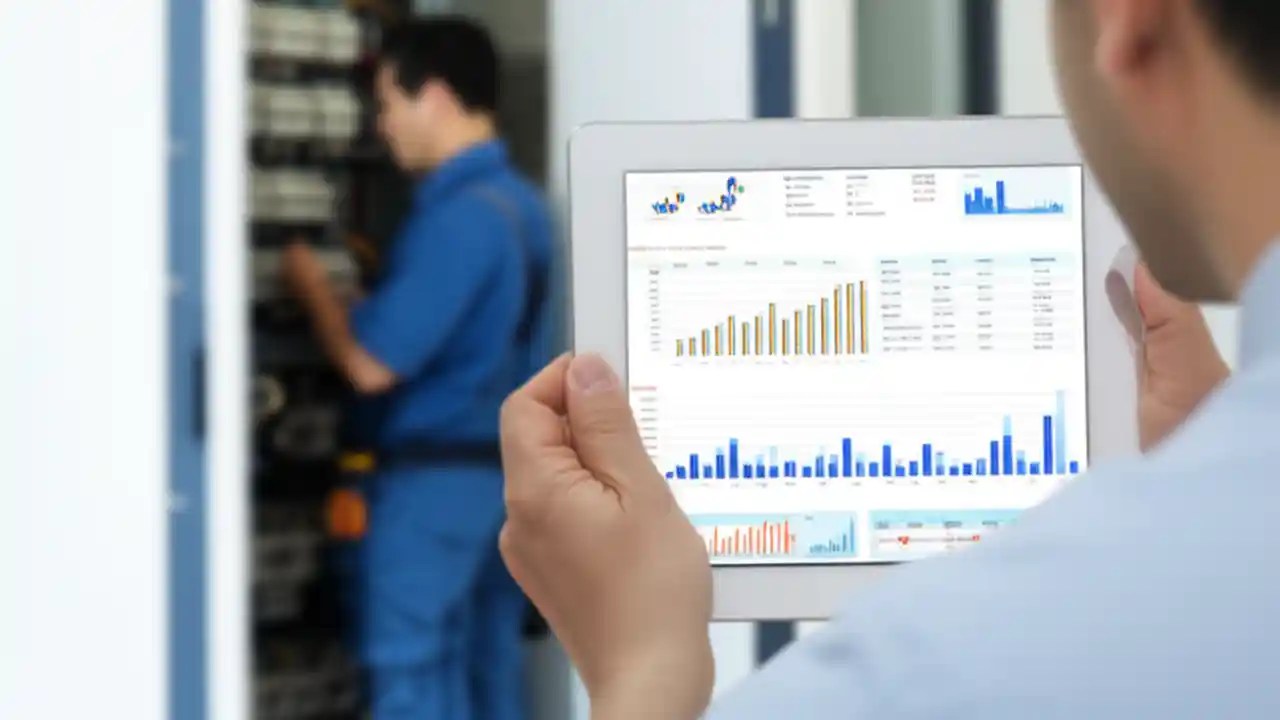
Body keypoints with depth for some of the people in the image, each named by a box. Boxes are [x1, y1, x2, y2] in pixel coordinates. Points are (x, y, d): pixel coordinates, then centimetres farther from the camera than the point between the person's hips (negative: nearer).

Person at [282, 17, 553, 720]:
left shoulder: (457, 217, -19)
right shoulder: (520, 202, 11)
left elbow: (372, 364, -18)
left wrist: (313, 288, -2)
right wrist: (371, 286, 15)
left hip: (437, 480, -10)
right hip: (505, 470, 10)